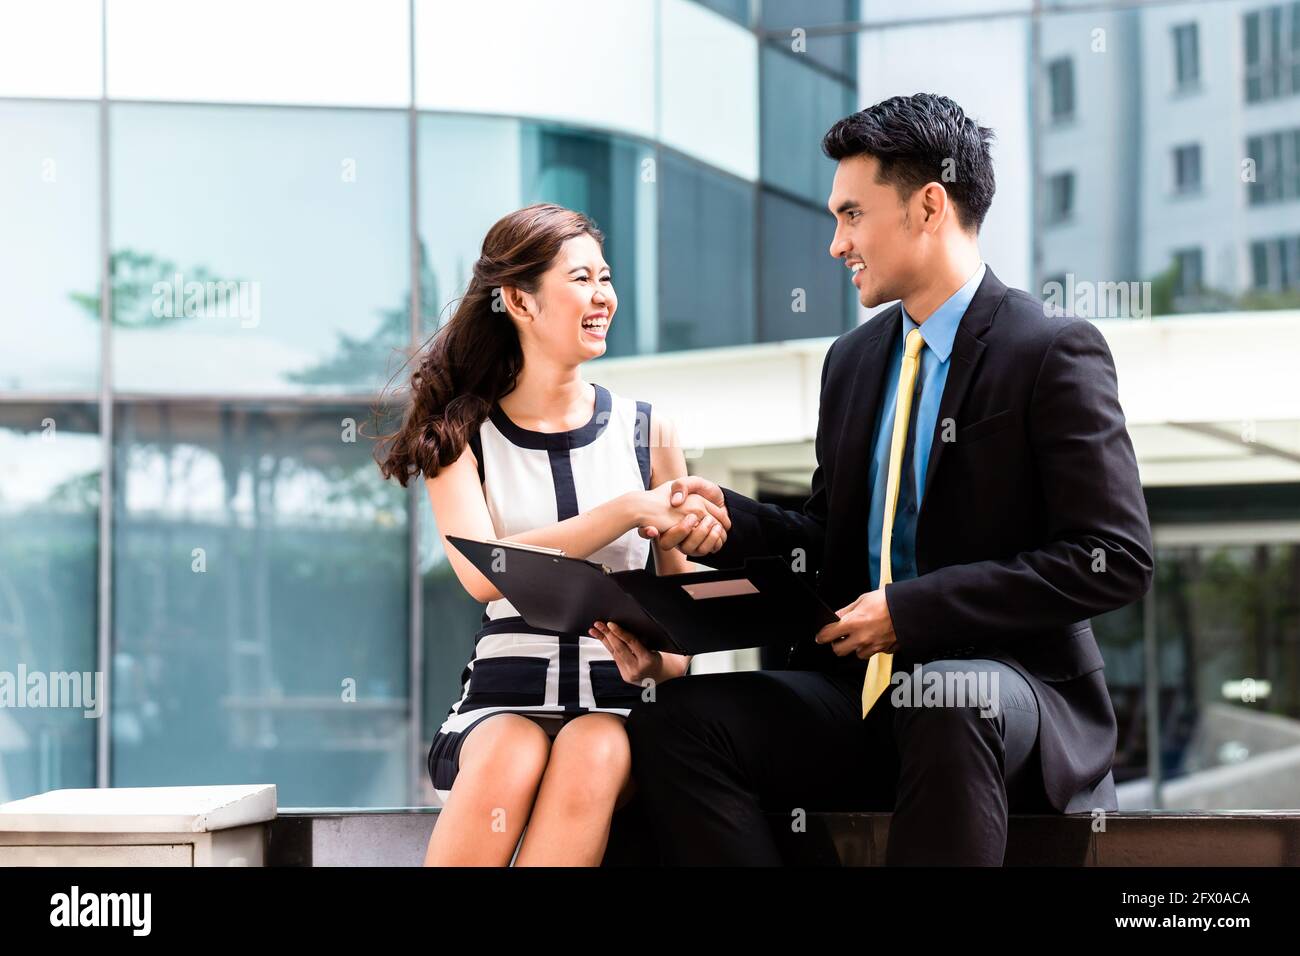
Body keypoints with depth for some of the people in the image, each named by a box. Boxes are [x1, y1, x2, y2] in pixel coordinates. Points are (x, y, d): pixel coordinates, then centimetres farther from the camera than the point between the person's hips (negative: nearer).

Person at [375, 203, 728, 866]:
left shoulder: (647, 433, 11)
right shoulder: (460, 435, 6)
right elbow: (481, 574, -14)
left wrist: (655, 660, -13)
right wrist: (632, 510, -21)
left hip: (615, 710, 1)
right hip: (500, 708, -1)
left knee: (591, 757, -34)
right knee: (513, 757, -35)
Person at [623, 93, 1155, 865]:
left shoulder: (1054, 353, -5)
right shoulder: (853, 360, 17)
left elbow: (1115, 560, -13)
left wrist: (913, 610, -17)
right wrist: (728, 518, 2)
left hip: (1011, 689, -6)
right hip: (864, 685, 6)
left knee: (950, 702, -41)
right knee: (674, 721, -20)